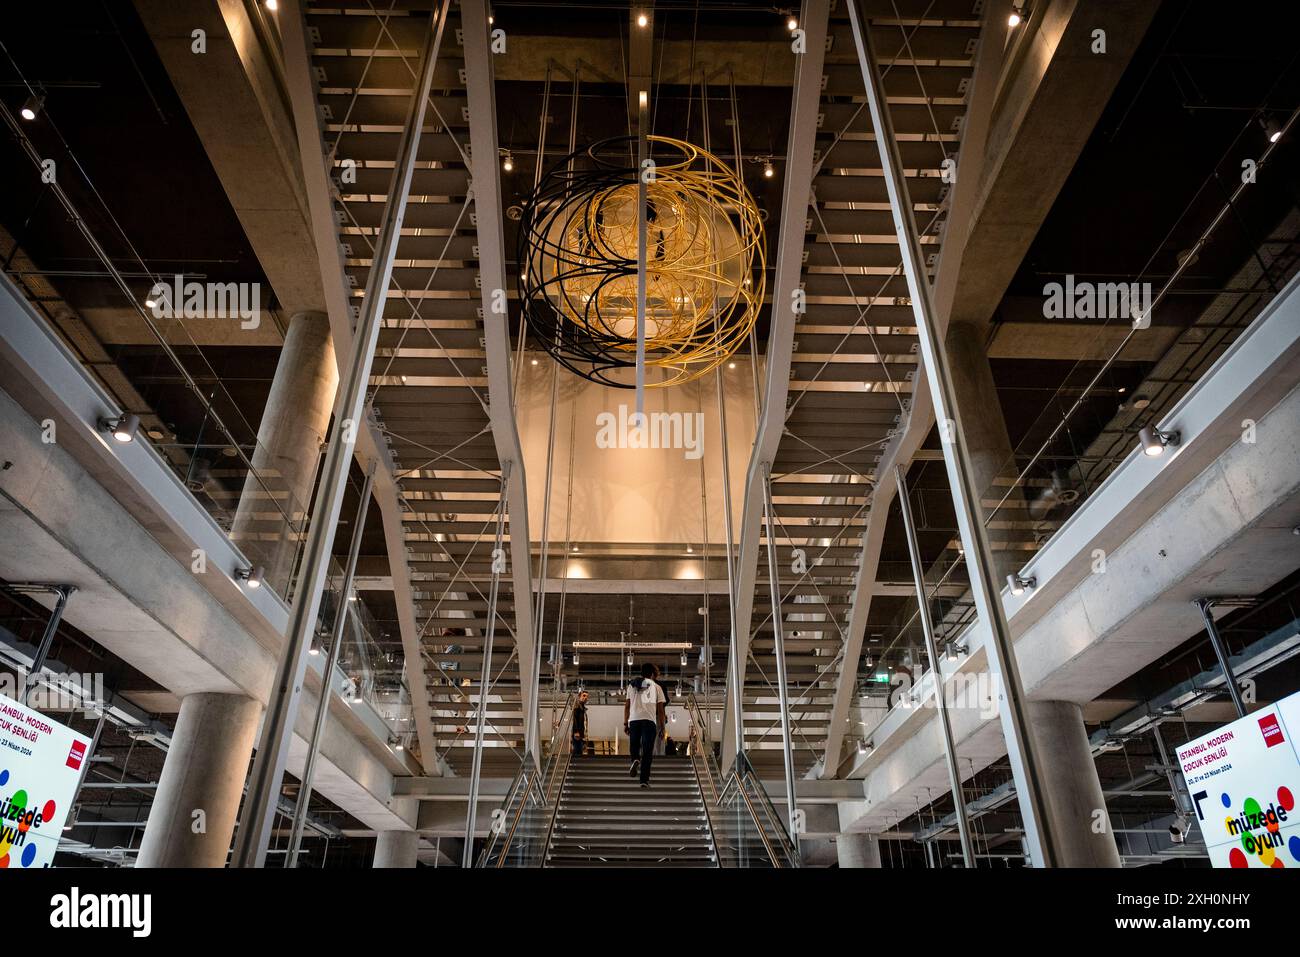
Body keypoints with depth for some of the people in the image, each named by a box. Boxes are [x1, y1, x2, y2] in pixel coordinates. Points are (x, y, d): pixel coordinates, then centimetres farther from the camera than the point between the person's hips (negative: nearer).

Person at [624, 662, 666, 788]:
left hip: (633, 720, 2)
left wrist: (625, 723, 16)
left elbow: (627, 706, 12)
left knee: (634, 746, 18)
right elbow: (660, 710, 6)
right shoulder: (656, 687, 9)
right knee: (647, 751, 2)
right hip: (649, 720, -2)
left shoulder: (632, 686, 16)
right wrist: (662, 726, 11)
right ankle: (644, 780, -2)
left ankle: (635, 760, -12)